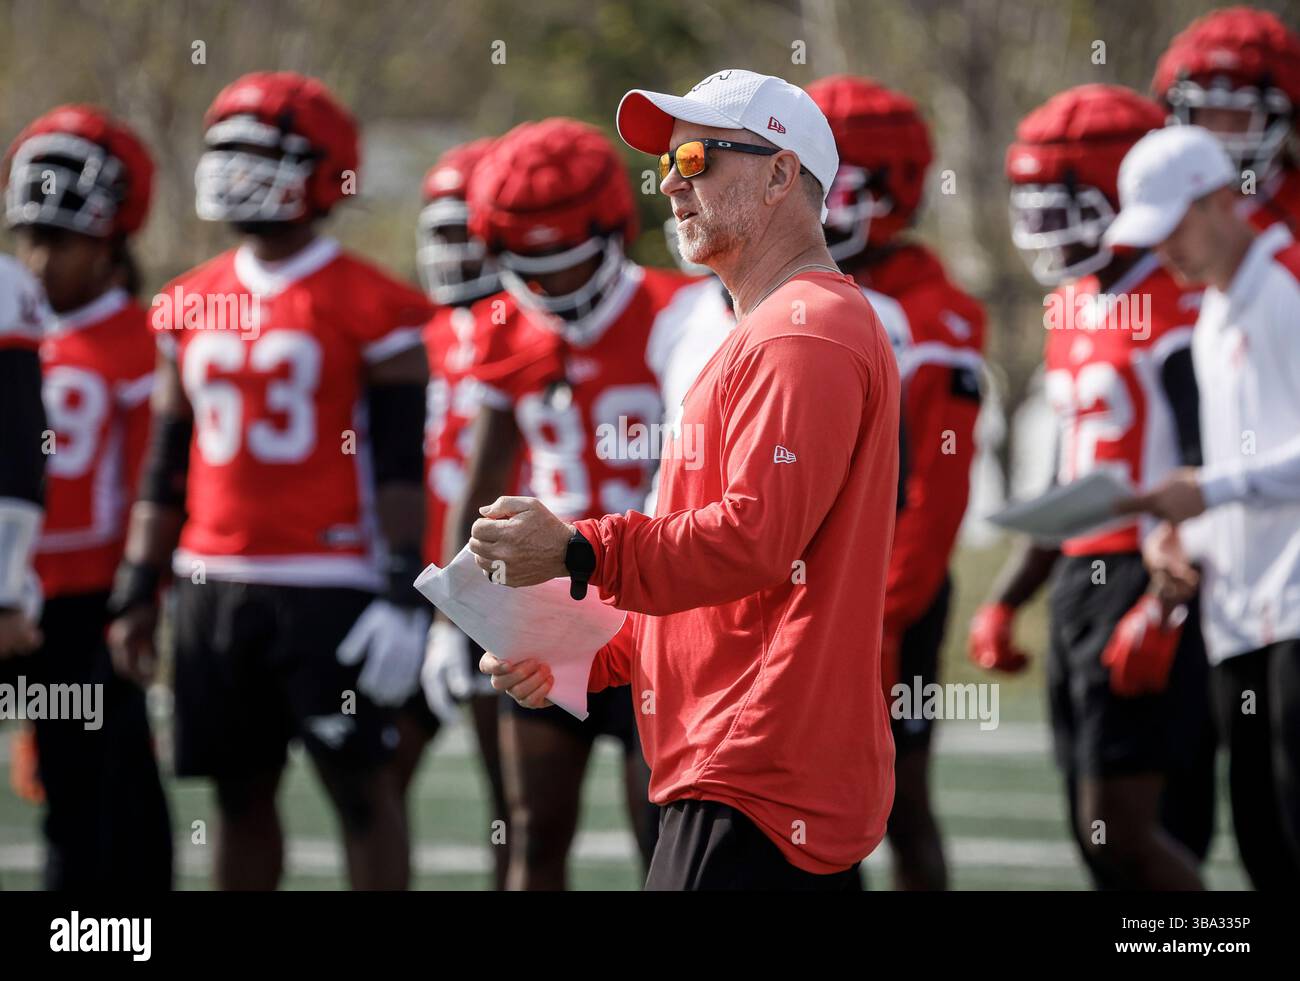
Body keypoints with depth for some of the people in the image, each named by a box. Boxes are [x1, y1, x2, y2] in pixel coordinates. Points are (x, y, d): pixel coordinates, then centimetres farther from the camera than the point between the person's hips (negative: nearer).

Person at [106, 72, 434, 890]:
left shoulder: (370, 310, -5)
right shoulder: (191, 307, 11)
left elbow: (400, 463, -6)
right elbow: (167, 463, 17)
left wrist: (403, 592, -13)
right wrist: (138, 588, 14)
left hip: (329, 583, -5)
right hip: (215, 582, 5)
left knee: (363, 789, -2)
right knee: (242, 794, 11)